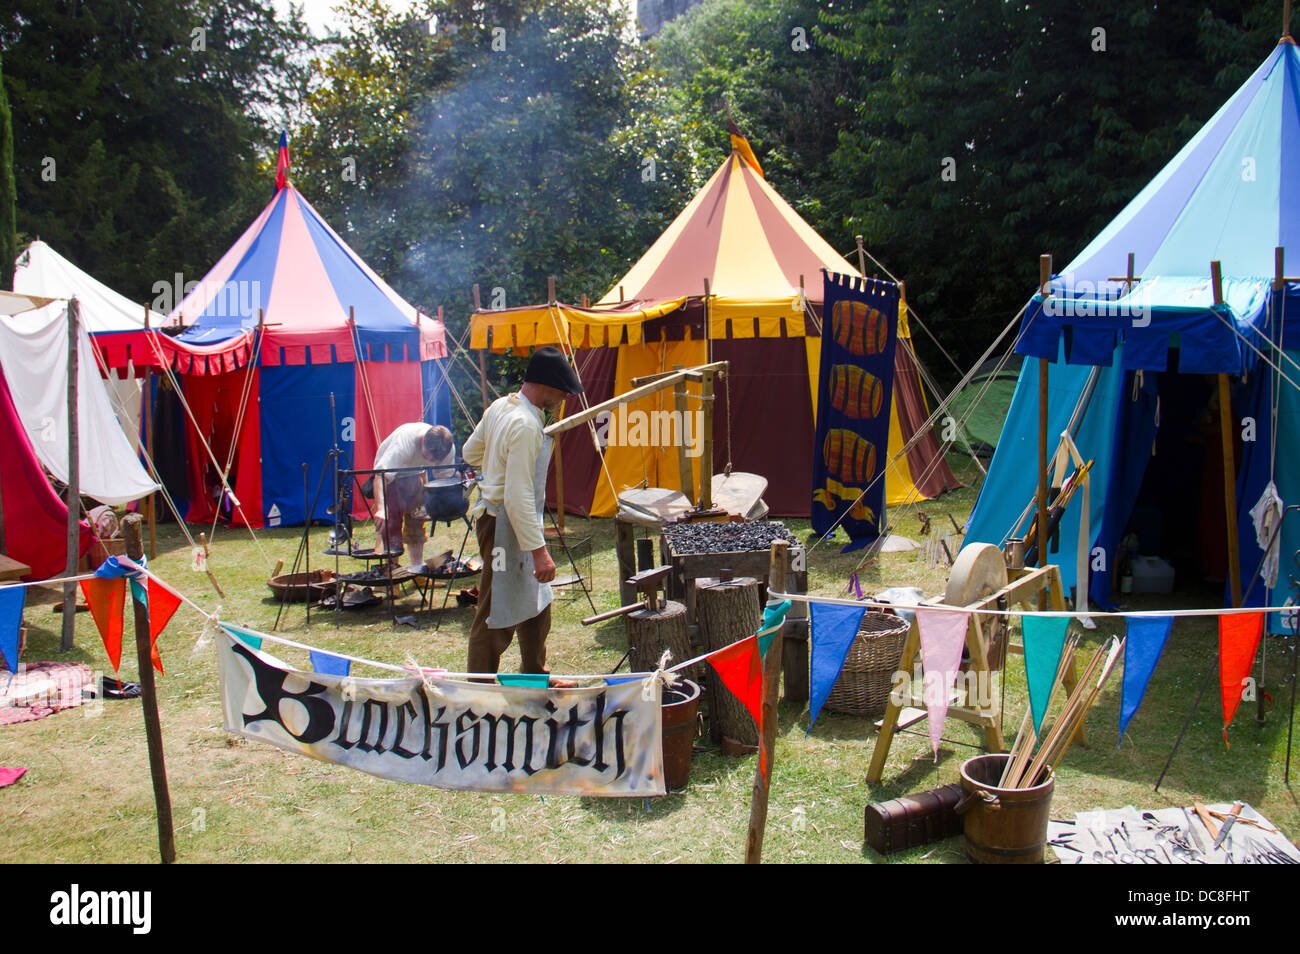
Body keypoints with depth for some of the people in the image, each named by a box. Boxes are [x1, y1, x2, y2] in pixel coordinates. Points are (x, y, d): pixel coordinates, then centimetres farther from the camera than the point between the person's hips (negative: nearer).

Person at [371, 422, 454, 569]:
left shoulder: (450, 450, -25)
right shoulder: (404, 441, -42)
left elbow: (445, 477, -7)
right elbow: (381, 474, -49)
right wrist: (381, 508, -60)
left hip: (415, 474, 5)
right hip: (390, 472, -5)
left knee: (417, 519, 5)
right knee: (392, 520, -11)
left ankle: (418, 568, 17)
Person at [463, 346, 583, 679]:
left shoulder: (500, 406, 6)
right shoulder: (525, 426, -24)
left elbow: (471, 453, 19)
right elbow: (518, 498, -27)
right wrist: (539, 551, -26)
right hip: (506, 526, -11)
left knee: (535, 604, 22)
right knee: (497, 616, 0)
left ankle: (535, 678, 37)